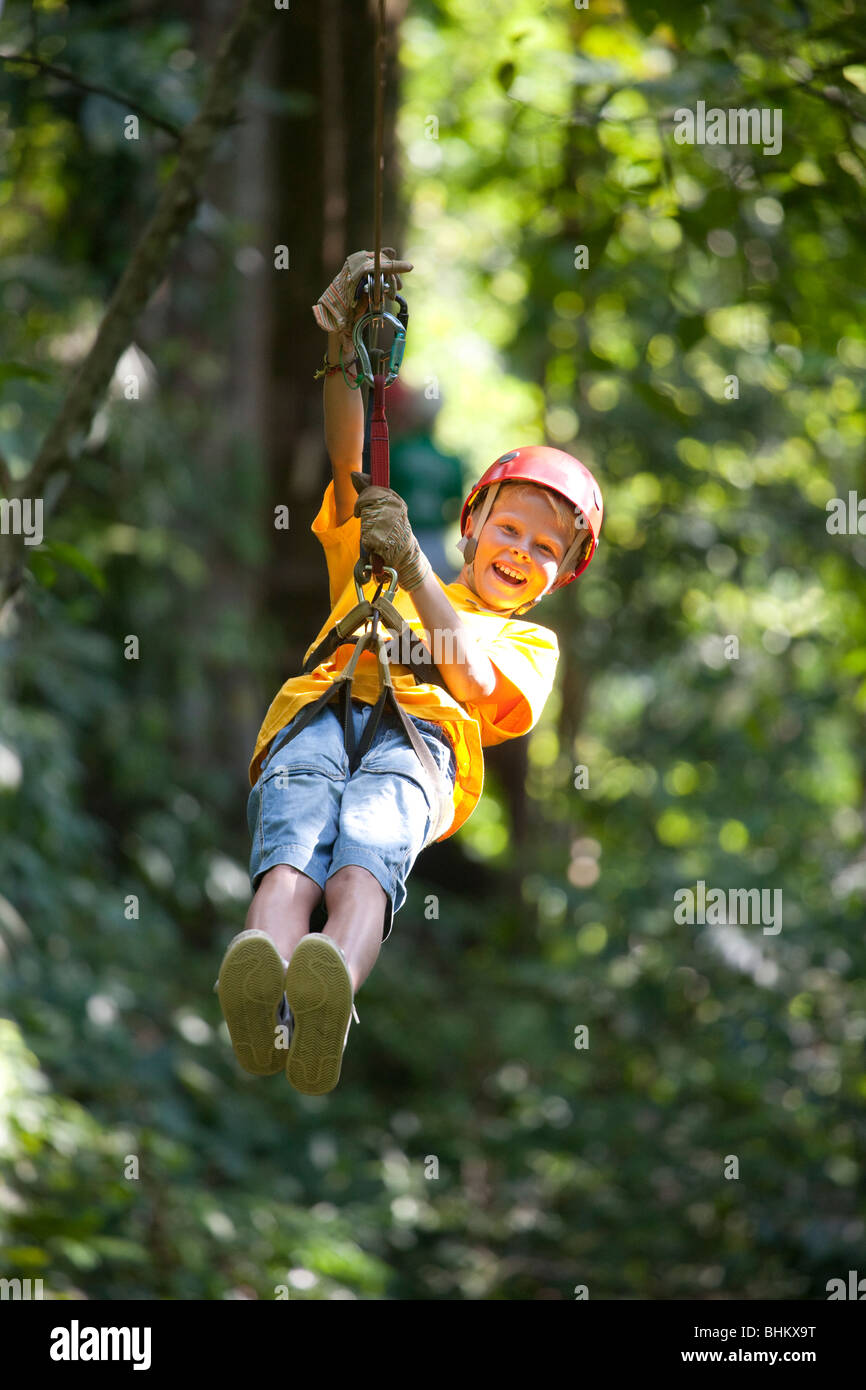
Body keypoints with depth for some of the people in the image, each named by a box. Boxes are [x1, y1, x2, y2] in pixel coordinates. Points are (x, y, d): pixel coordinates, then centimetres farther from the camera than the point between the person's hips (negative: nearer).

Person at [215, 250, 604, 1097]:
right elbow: (348, 466, 23)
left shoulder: (531, 642, 34)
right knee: (291, 853, -36)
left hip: (417, 738, -2)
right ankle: (263, 996, -67)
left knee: (367, 859, -39)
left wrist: (414, 568, 3)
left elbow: (473, 684, 9)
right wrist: (342, 347, 7)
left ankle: (330, 1003, -70)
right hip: (317, 716, 2)